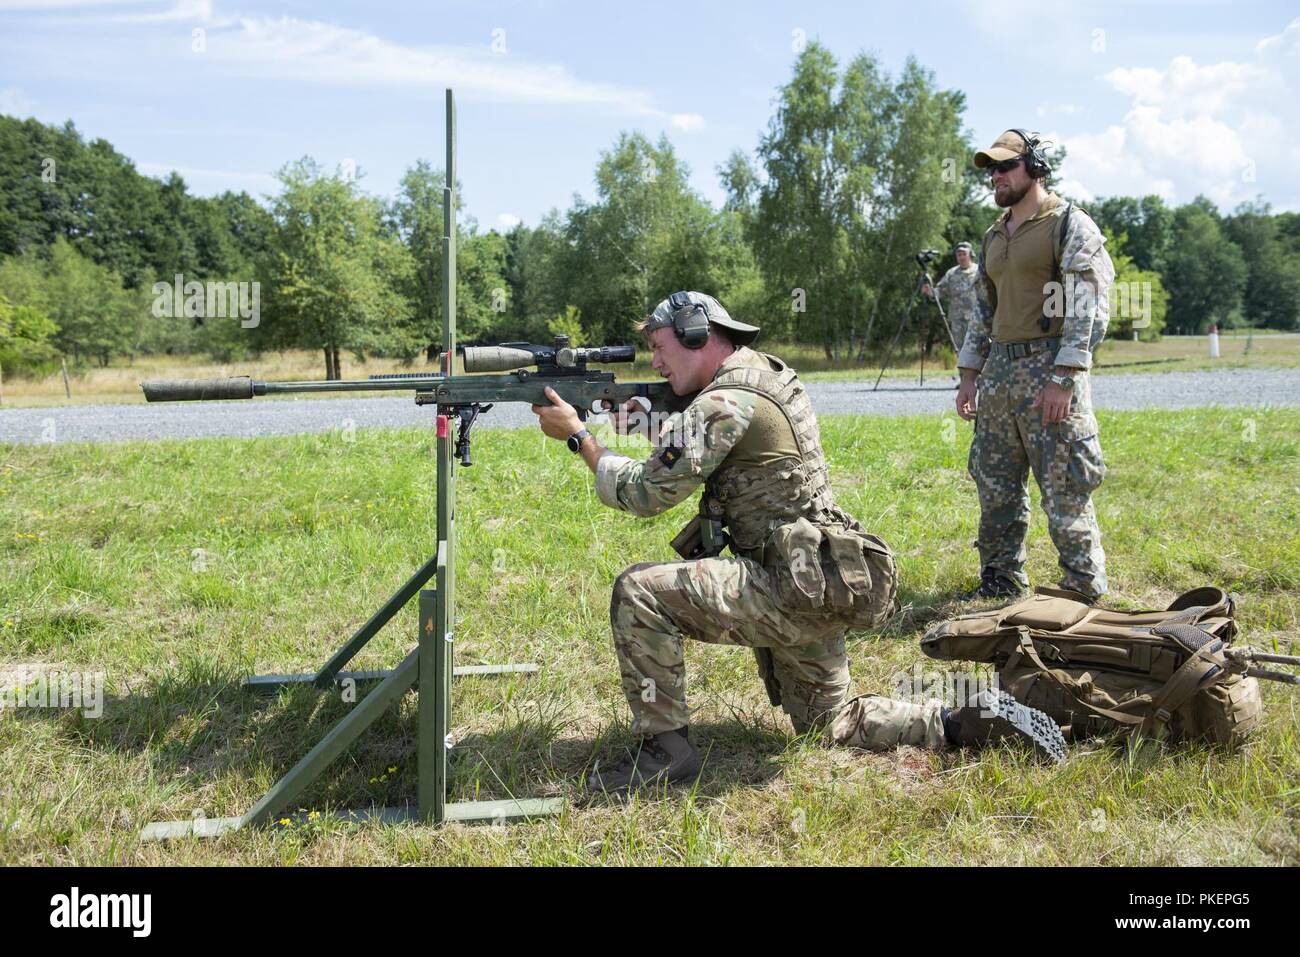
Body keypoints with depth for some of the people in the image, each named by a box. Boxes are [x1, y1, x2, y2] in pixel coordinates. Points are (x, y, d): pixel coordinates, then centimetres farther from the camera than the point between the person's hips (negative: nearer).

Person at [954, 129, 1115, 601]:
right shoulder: (994, 236, 18)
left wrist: (1063, 379, -19)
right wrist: (969, 374, 16)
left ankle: (1085, 591, 6)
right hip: (999, 369, 7)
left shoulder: (1070, 224, -5)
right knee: (995, 486, 10)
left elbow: (1087, 308, -12)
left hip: (1050, 367, -7)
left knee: (1064, 491, -5)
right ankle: (1000, 580, 22)